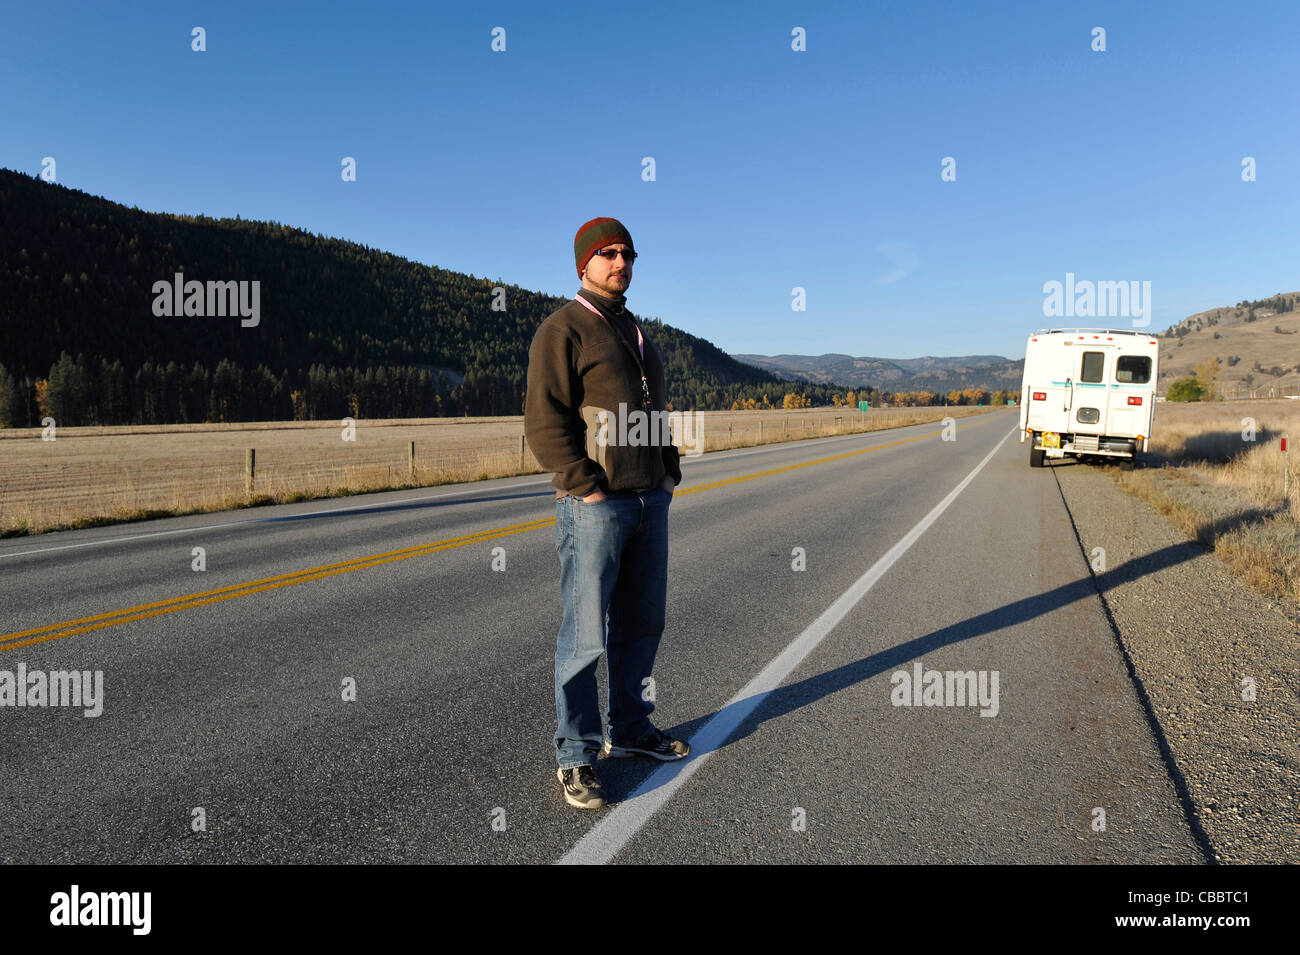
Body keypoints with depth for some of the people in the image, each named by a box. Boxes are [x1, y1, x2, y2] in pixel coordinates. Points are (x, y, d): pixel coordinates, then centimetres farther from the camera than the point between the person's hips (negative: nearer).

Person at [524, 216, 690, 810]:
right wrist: (589, 489, -17)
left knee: (641, 623, 14)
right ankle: (576, 757, 9)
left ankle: (631, 729, 29)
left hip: (650, 502, 8)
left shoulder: (635, 332, 19)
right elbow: (543, 422, -14)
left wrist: (669, 474, 14)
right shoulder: (562, 329, -6)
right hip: (594, 507, -8)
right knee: (585, 635, -3)